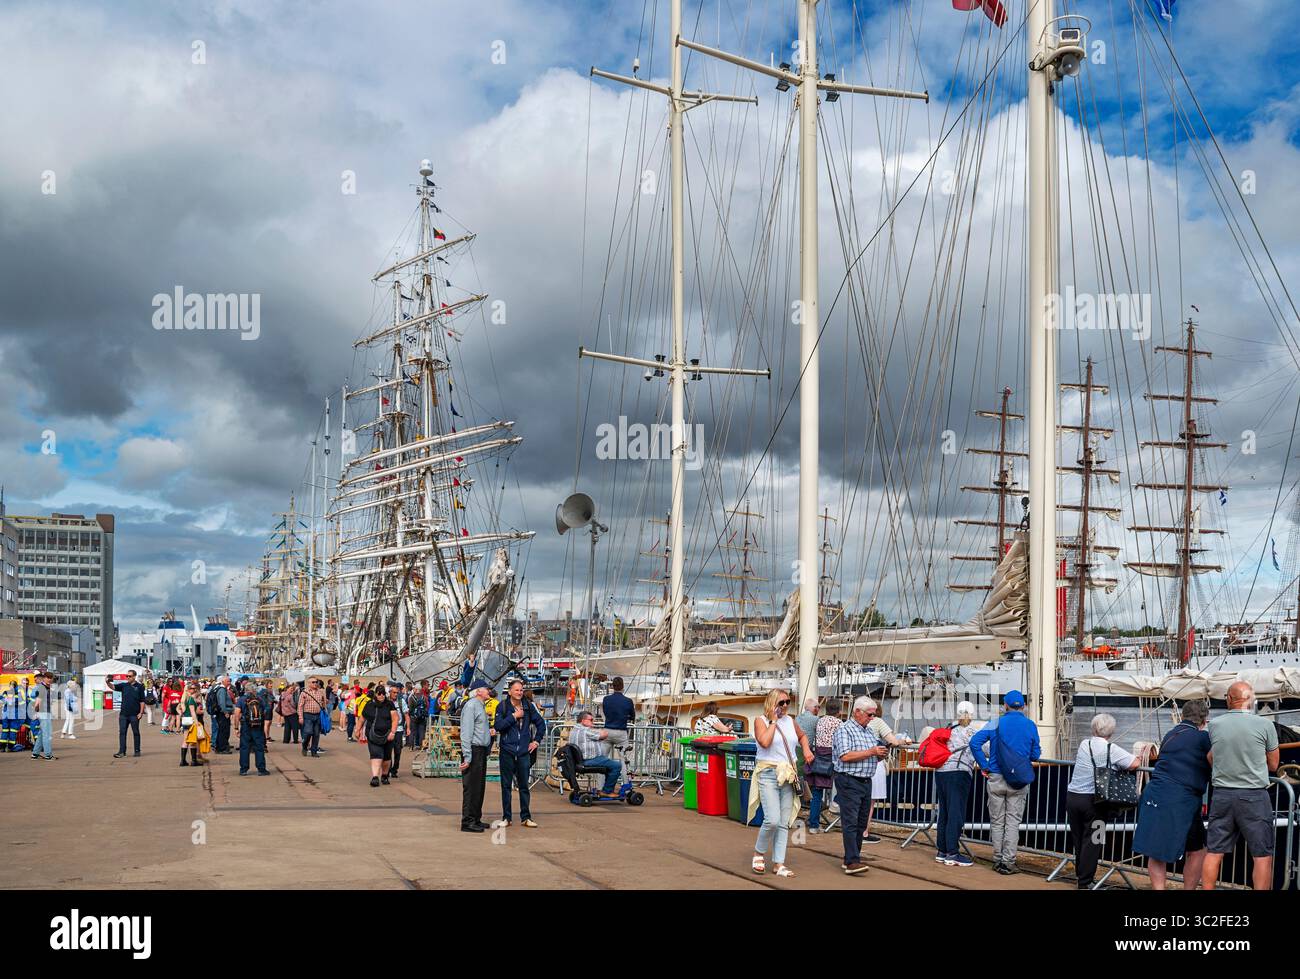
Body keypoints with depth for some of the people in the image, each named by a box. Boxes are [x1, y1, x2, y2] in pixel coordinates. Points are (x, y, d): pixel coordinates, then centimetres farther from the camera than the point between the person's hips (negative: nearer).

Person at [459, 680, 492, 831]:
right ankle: (468, 822, -4)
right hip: (473, 750, -10)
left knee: (480, 787, 14)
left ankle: (476, 819, 21)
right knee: (471, 787, -7)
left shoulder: (480, 706, 19)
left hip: (482, 750, 10)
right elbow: (466, 732, -18)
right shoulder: (471, 705, -12)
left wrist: (488, 731, 11)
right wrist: (467, 756, -22)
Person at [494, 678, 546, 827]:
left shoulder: (528, 706, 6)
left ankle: (526, 817, 12)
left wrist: (537, 740, 11)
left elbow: (541, 723, 17)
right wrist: (513, 716, -14)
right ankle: (506, 817, 12)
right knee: (506, 785, 5)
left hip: (524, 752, 2)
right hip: (507, 751, -2)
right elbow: (497, 725, -14)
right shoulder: (503, 706, -3)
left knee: (524, 785, 5)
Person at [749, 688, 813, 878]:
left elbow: (802, 736, 32)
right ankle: (759, 853, 8)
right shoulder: (761, 721, -4)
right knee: (772, 820, -16)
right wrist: (773, 721, -12)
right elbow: (765, 742, -22)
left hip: (788, 776, 6)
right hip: (768, 774, -6)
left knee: (784, 823, 5)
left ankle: (779, 864, 10)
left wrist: (806, 749, 13)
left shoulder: (790, 721, 12)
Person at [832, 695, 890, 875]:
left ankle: (851, 859, 16)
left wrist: (881, 755, 1)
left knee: (861, 824, 9)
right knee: (850, 823, -11)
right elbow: (845, 756, -20)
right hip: (849, 781, -8)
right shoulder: (844, 730, -9)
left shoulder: (870, 731, 17)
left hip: (866, 782, 9)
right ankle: (852, 862, -16)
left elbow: (873, 758, 25)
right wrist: (871, 752, -18)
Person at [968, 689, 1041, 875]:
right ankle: (1008, 862, 2)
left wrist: (984, 765, -3)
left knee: (997, 821, 9)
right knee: (1013, 821, 4)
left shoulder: (997, 723, -1)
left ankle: (997, 860, 15)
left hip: (996, 779, 0)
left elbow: (975, 742, -11)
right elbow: (1035, 755, 4)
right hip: (1018, 782, 0)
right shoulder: (1030, 726, -1)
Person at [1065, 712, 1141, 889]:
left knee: (1078, 838, 16)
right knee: (1091, 841, 4)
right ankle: (1085, 882, 6)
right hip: (1093, 800, -4)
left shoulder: (1084, 744, 4)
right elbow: (1134, 764, -13)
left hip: (1072, 796, 4)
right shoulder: (1112, 750, -9)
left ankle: (1080, 873, 29)